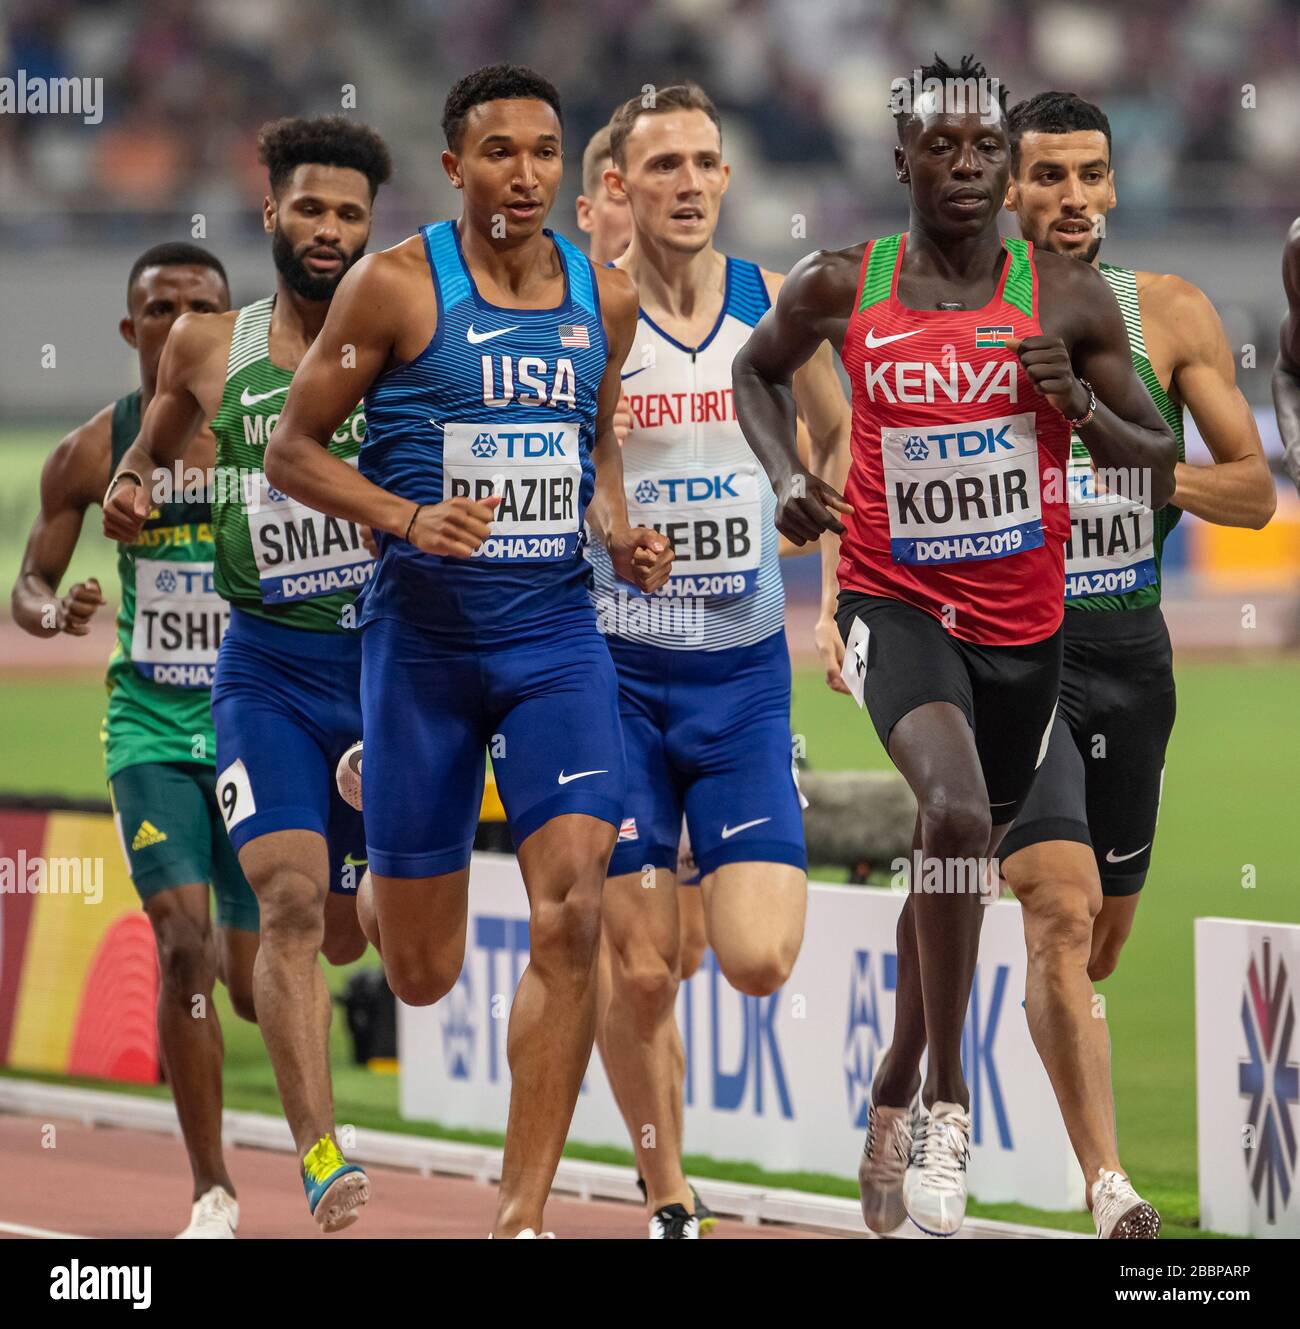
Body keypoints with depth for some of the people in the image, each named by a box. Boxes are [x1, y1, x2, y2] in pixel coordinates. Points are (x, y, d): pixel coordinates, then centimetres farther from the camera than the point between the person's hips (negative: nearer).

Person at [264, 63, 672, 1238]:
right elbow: (292, 450, -4)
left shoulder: (605, 299, 6)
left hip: (556, 631, 3)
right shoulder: (398, 286, -8)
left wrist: (619, 530, 3)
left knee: (572, 909, -18)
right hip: (422, 639, -3)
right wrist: (407, 517, -19)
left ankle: (523, 1214, -11)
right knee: (423, 976, 5)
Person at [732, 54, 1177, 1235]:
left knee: (960, 854, 17)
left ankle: (896, 1094, 40)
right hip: (897, 601, -3)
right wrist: (786, 476, 1)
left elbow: (1161, 478, -1)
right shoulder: (839, 292, -5)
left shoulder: (1068, 298, -5)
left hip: (1025, 620, 3)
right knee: (958, 810, -29)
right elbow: (756, 370, 18)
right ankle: (946, 1102, -20)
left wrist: (1079, 402, -19)